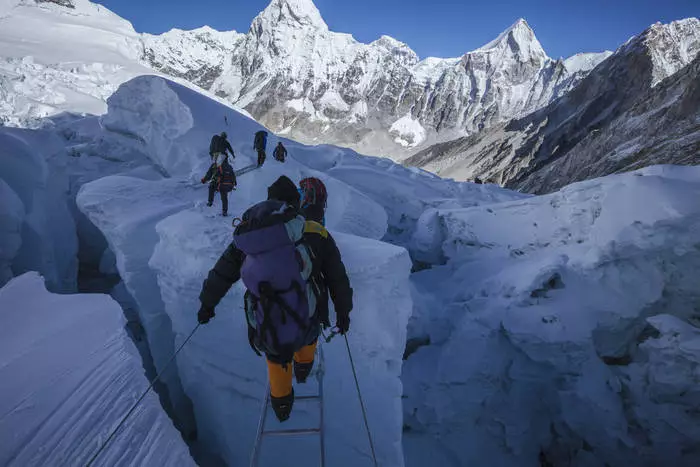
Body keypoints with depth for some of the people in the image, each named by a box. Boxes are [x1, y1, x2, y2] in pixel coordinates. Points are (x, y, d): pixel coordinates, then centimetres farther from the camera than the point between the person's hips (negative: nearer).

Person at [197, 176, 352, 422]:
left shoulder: (247, 235, -2)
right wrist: (343, 311, 15)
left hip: (267, 330, 1)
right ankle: (303, 367, 63)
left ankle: (281, 404, 54)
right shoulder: (316, 233, -10)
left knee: (277, 359, 33)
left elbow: (221, 274, 10)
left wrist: (207, 304, 28)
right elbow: (337, 277, -2)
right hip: (306, 325, 0)